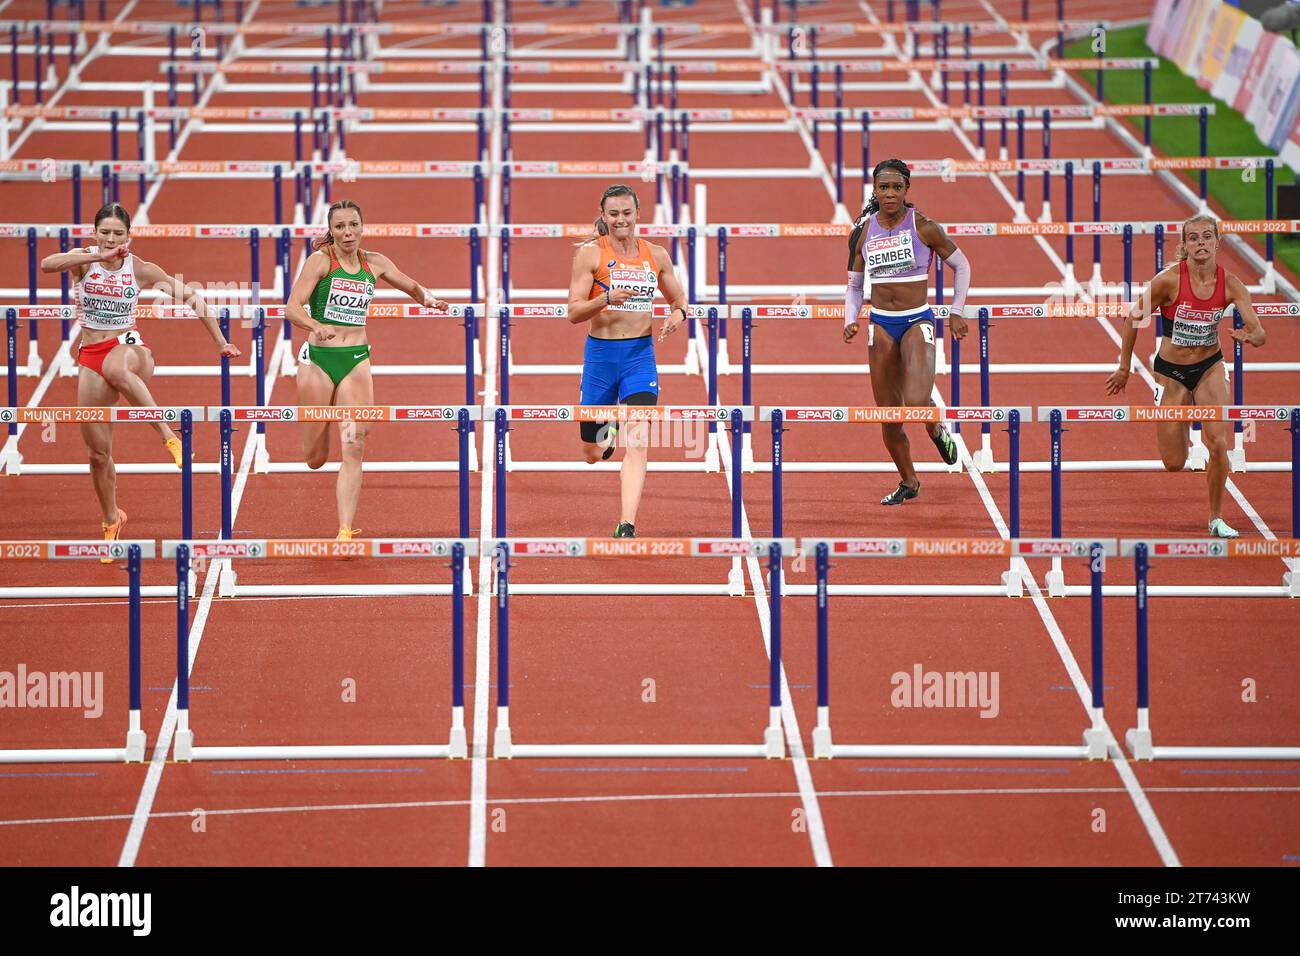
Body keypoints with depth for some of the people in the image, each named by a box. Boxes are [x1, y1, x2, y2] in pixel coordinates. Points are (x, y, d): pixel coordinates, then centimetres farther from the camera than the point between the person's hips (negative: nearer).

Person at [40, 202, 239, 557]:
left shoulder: (140, 269, -1)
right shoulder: (84, 259, -1)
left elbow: (191, 295, 4)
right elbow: (47, 264, -23)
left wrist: (220, 342, 1)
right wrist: (98, 256, -28)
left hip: (128, 346, -2)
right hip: (90, 354, 3)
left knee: (116, 369, -44)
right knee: (97, 451, 3)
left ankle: (169, 435, -37)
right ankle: (111, 521, 25)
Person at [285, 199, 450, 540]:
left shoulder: (375, 263, 5)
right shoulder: (321, 260, -8)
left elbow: (413, 287, 22)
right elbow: (292, 307, -18)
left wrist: (428, 298, -1)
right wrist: (317, 327, -38)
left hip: (357, 360, 3)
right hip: (318, 358, -3)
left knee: (354, 448, -11)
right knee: (315, 457, 7)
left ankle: (345, 532, -11)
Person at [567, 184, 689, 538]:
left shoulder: (656, 256, 6)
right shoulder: (590, 253, -4)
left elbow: (680, 300, 20)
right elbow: (574, 312, -8)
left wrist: (678, 313, -4)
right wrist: (606, 299, -26)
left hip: (640, 354, 1)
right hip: (601, 353, -1)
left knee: (637, 443, -17)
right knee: (593, 454, 10)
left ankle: (626, 526, -18)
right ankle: (607, 432, 48)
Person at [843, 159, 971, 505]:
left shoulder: (923, 227, -7)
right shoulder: (864, 232, 3)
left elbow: (961, 266, 6)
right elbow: (854, 286, 14)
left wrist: (957, 312, 1)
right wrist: (850, 321, -3)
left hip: (918, 322, -3)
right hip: (881, 324, 3)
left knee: (916, 401, -24)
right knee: (888, 416, 5)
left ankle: (938, 431, 12)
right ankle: (908, 482, 26)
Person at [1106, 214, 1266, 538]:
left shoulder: (1230, 284, -14)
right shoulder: (1169, 279, -21)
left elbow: (1260, 334, -16)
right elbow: (1133, 319, -8)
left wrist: (1249, 336, -41)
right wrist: (1124, 368, -2)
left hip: (1210, 368, 1)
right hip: (1171, 371, -1)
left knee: (1218, 445, -16)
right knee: (1175, 464, 2)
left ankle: (1217, 518, 5)